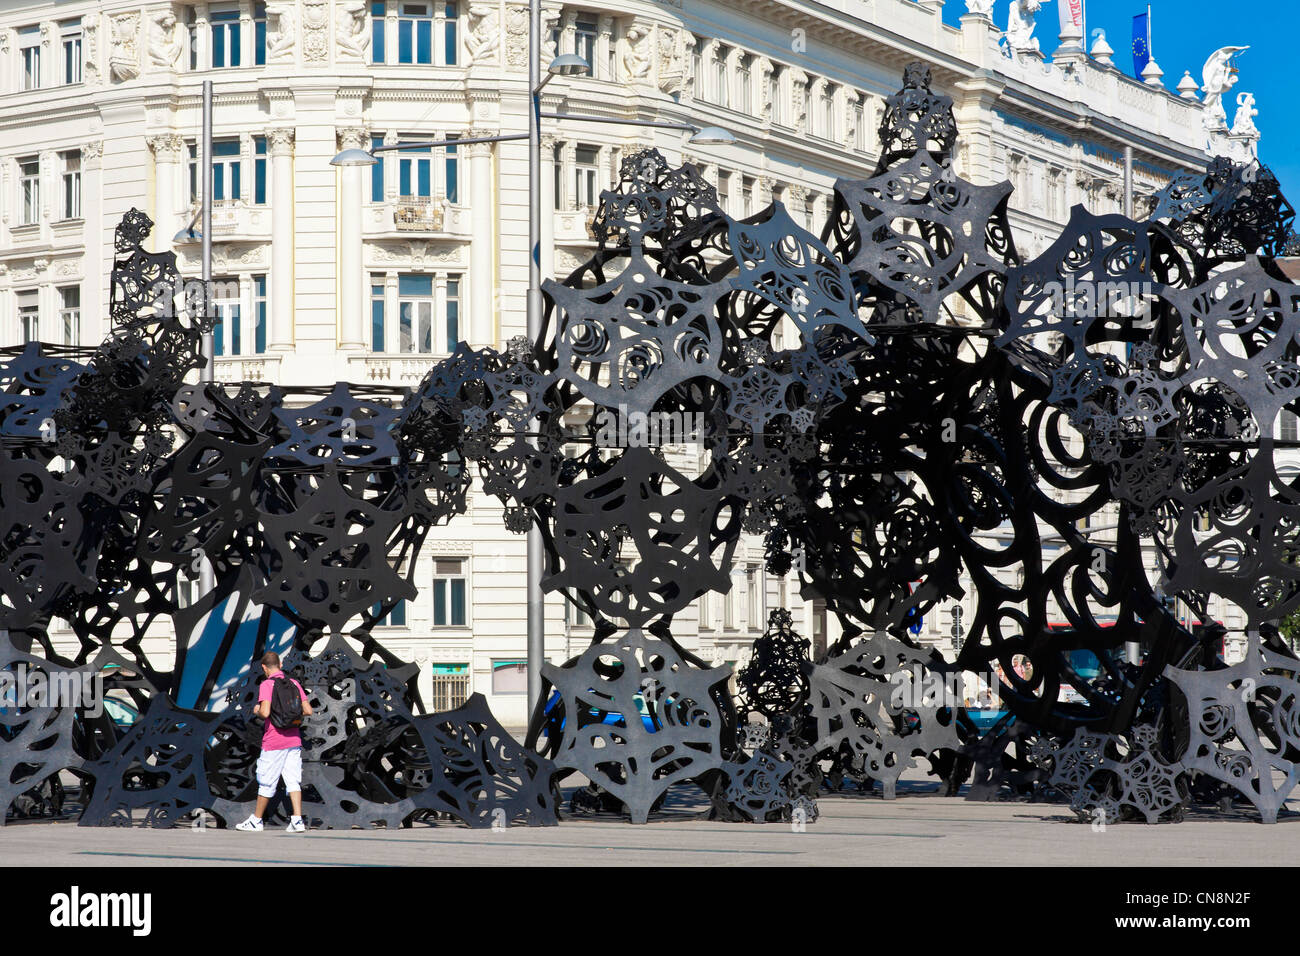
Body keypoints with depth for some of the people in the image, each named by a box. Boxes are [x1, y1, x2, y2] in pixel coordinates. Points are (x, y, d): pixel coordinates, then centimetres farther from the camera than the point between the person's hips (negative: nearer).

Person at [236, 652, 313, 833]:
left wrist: (257, 711, 0)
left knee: (266, 782, 4)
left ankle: (256, 820, 16)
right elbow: (308, 710, 4)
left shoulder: (267, 685, -10)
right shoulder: (294, 683, 6)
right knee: (293, 780, 3)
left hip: (274, 742, -5)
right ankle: (297, 820, -7)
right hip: (294, 739, 5)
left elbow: (265, 712, -22)